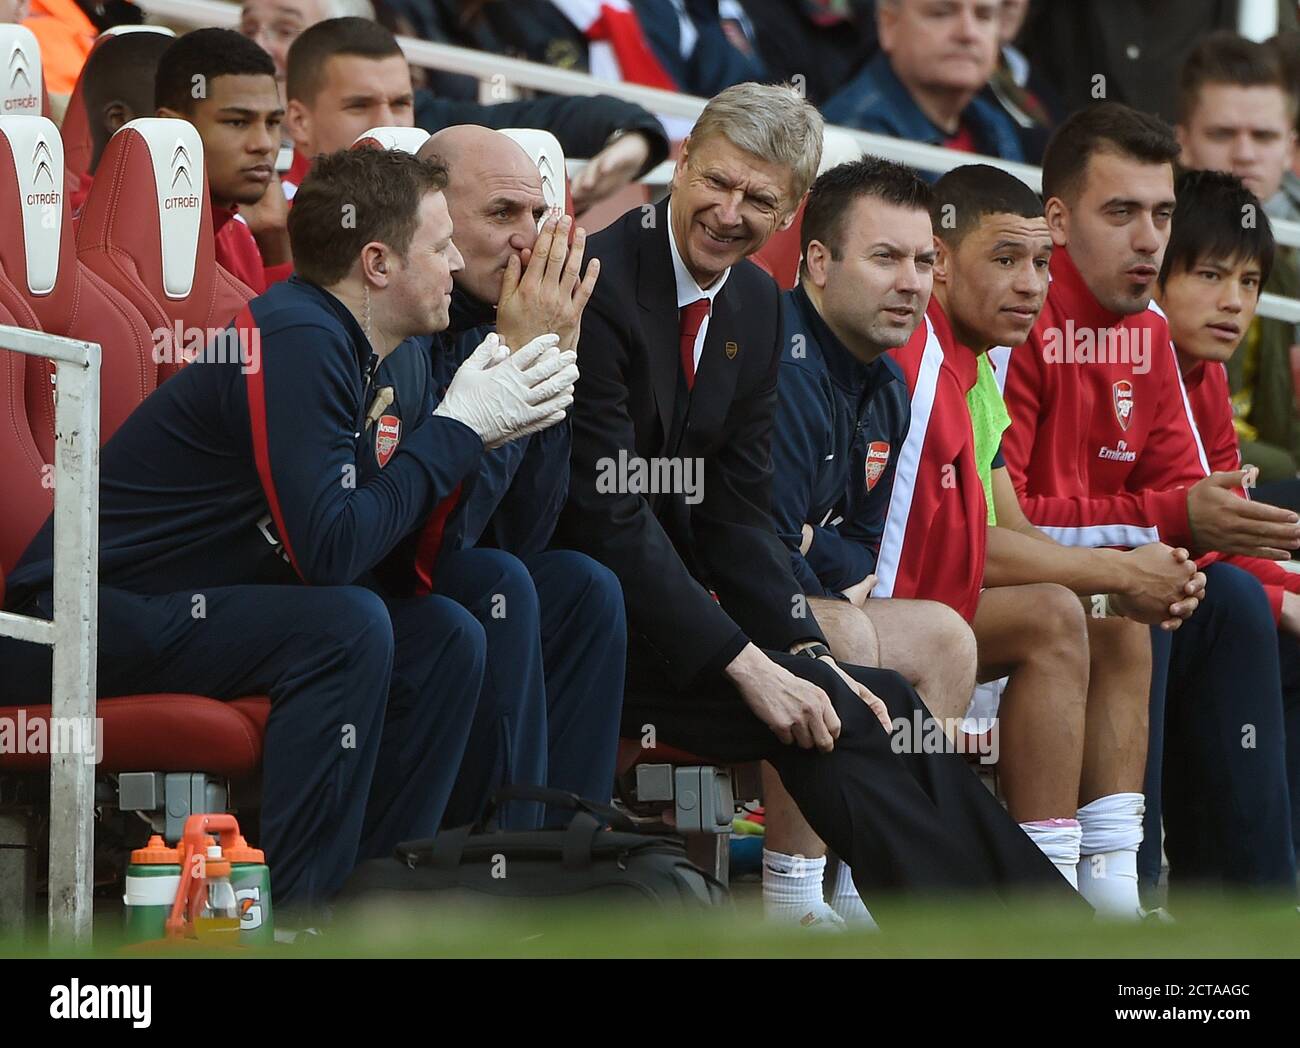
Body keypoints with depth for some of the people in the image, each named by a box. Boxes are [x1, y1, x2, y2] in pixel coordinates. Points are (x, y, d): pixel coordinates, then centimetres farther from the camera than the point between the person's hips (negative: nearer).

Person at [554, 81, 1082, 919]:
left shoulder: (756, 307, 9)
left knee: (887, 705, -10)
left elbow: (739, 518, 9)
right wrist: (748, 666, -24)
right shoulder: (600, 288, -18)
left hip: (668, 602, 8)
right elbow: (609, 518, -21)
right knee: (834, 721, -22)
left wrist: (809, 652, -8)